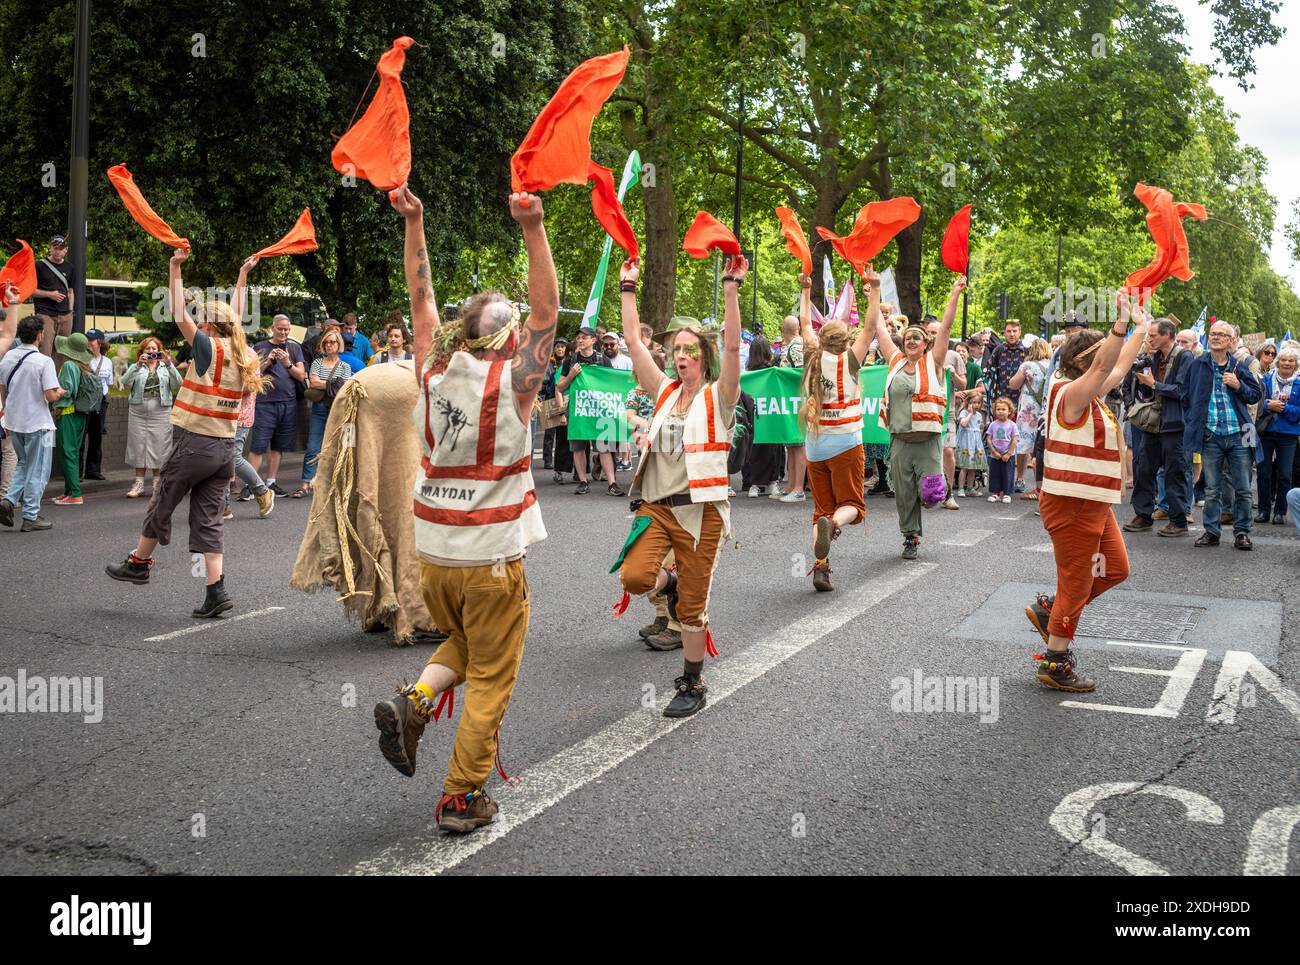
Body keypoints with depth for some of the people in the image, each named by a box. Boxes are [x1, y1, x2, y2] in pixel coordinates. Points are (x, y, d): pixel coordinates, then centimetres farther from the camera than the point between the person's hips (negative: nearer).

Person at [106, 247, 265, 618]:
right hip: (225, 447, 6)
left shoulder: (211, 349, -12)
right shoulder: (241, 354, 6)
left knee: (161, 506, 14)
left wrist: (175, 267, -4)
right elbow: (234, 320, 24)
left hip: (194, 444, -6)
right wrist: (241, 280, 32)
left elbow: (178, 313, -9)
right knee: (209, 520, 6)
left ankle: (138, 563, 31)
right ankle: (216, 591, -1)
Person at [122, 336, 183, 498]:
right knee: (138, 445, 1)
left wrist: (169, 364, -17)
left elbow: (177, 384, -5)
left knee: (159, 446, -1)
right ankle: (139, 483, 7)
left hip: (161, 412, -1)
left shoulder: (166, 367, 12)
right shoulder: (136, 367, 11)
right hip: (138, 412, 1)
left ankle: (158, 484, 7)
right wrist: (138, 365, -19)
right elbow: (126, 382, -8)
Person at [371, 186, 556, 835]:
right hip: (491, 558, -5)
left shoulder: (434, 370, 1)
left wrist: (414, 224, 8)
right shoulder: (512, 380, -12)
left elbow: (422, 298, 9)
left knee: (463, 643, 28)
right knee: (490, 679, 8)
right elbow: (548, 308, -16)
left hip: (433, 551, 5)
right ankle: (462, 798, 10)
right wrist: (533, 229, -22)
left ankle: (415, 700, 1)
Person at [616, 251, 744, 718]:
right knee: (634, 577, -18)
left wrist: (731, 288, -24)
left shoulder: (718, 397, -3)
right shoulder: (665, 391, 10)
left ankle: (692, 686, 19)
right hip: (656, 506, 4)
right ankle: (670, 583, 18)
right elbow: (634, 341, 8)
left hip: (700, 509, -4)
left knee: (692, 607, 2)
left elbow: (732, 346, -18)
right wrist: (628, 288, 7)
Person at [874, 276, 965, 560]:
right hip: (899, 440, 3)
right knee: (904, 494, 7)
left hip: (928, 440, -3)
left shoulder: (932, 362, 1)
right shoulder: (896, 361, 8)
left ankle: (935, 485, 29)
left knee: (929, 494, -6)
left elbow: (945, 327, -4)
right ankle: (911, 537, 22)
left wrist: (955, 294, -9)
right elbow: (880, 329, 14)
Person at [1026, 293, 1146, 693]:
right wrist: (1121, 323, -41)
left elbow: (1120, 368, 26)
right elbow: (1103, 366, -33)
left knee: (1115, 569, 17)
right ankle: (1056, 664, 9)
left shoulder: (1090, 395, 13)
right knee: (1076, 583, -2)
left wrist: (1140, 328, 30)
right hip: (1071, 503, -10)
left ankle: (1049, 609, 26)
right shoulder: (1071, 393, -16)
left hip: (1094, 503, 10)